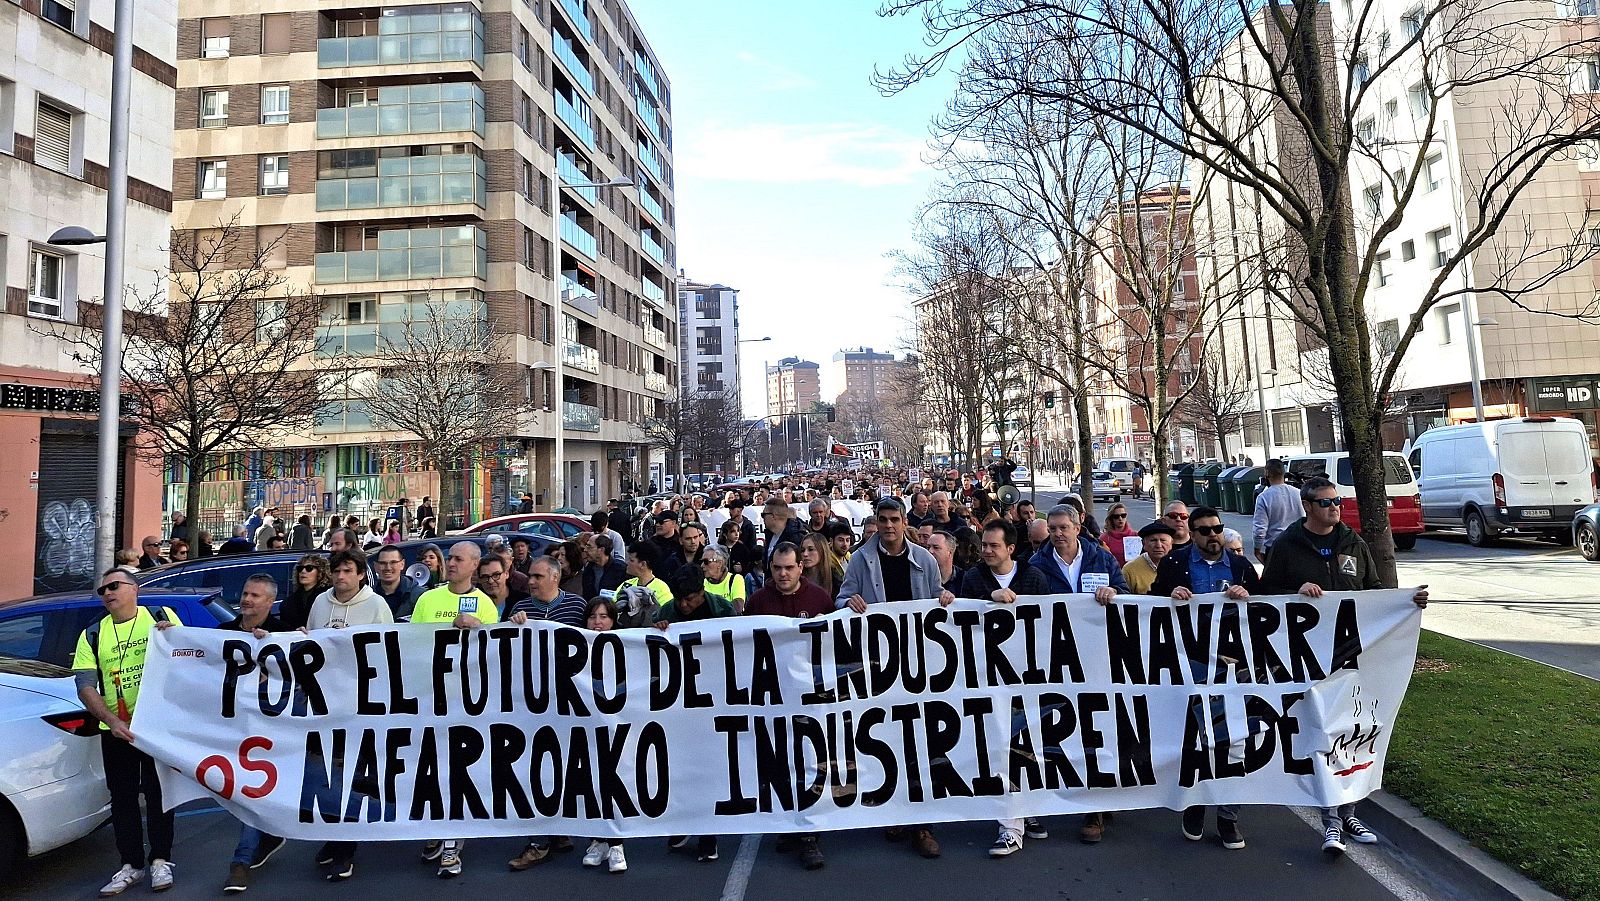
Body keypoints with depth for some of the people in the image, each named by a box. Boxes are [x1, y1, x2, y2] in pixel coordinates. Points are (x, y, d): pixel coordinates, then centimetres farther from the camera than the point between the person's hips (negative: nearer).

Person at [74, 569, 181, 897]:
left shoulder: (162, 617, 0)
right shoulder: (93, 634, 4)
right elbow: (85, 686, -2)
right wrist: (112, 721, -17)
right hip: (115, 729, 3)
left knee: (158, 792, 4)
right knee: (122, 796, 9)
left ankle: (161, 861, 16)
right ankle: (131, 864, 21)